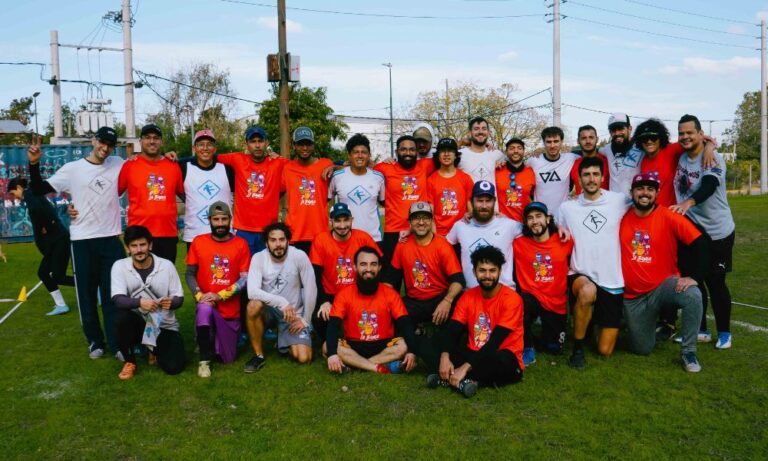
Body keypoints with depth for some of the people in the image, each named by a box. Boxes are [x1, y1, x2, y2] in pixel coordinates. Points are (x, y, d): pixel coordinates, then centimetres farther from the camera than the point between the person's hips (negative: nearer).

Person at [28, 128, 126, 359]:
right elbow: (39, 190, -1)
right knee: (86, 294, 7)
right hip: (83, 241, -1)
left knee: (113, 294, 4)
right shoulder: (73, 169, -1)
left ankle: (116, 343, 12)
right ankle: (95, 341, 21)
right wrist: (34, 164, -14)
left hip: (111, 239, 1)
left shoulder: (118, 165, 4)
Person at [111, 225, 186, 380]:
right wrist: (139, 302, -40)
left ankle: (156, 350, 22)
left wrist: (172, 302, -30)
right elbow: (118, 300, -20)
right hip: (138, 322, 0)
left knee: (173, 367, -17)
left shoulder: (167, 265, -9)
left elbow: (179, 298, -5)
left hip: (165, 325, 0)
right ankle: (129, 361, -7)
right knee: (122, 316, -34)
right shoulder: (120, 266, -9)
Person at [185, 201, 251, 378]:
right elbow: (190, 274, 0)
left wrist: (220, 295, -20)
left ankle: (218, 336, 45)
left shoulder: (241, 244, -5)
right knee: (204, 308, -39)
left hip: (230, 310, 1)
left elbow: (245, 278, -9)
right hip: (207, 304, -1)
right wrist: (199, 295, -17)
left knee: (228, 359, 9)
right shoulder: (198, 242, -2)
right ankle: (204, 360, -20)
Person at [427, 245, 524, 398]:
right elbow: (451, 330, -7)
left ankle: (447, 379, -27)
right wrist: (445, 357, -29)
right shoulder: (468, 296, 1)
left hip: (504, 360, -4)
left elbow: (495, 342, -23)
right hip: (474, 354, 5)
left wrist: (465, 367, -31)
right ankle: (463, 380, -28)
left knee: (498, 360, -41)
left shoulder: (511, 299, -15)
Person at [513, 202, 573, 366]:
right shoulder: (519, 243, -6)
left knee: (554, 348, 3)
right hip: (532, 298, -1)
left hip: (557, 303, 1)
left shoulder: (565, 241, -5)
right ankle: (527, 348, -14)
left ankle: (546, 331, 39)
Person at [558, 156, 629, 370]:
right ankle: (578, 347, -18)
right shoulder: (567, 207, 4)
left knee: (605, 351, 1)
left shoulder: (620, 201, 2)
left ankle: (600, 324, 37)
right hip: (581, 276, -1)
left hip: (612, 281, 1)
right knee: (588, 291, -41)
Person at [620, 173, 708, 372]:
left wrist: (694, 277, -21)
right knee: (642, 349, 5)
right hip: (632, 297, 2)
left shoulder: (668, 216, -11)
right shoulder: (622, 217, -4)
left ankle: (688, 352, -14)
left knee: (693, 296, -35)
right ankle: (645, 322, 42)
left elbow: (700, 244, -14)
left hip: (663, 286, -1)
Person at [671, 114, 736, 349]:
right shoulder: (681, 157, 4)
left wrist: (688, 202, -52)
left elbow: (709, 186, -34)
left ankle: (724, 332, 19)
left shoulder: (713, 159, -15)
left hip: (717, 232, -6)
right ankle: (700, 330, 25)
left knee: (715, 283, 1)